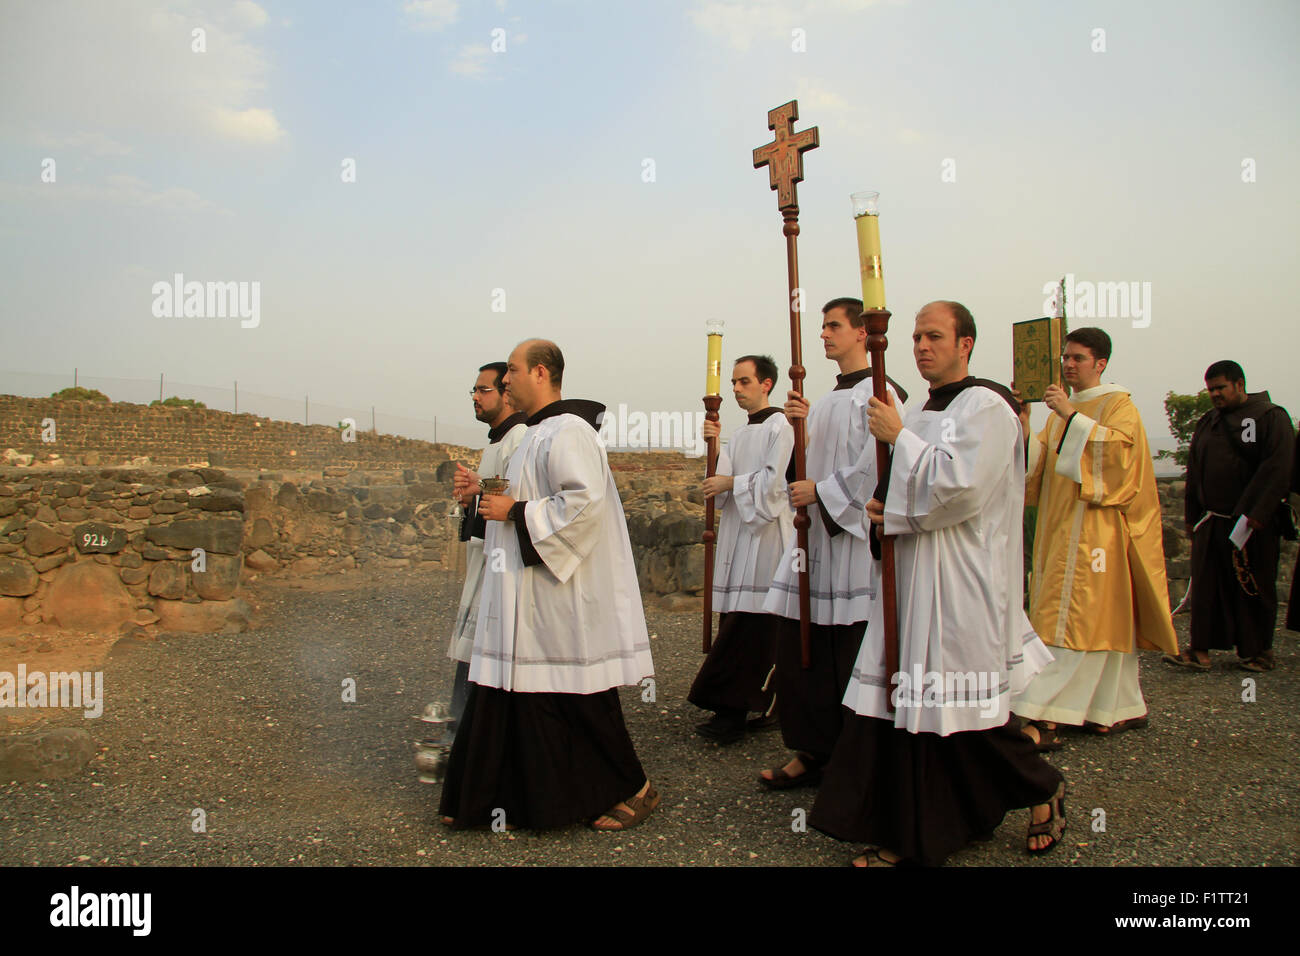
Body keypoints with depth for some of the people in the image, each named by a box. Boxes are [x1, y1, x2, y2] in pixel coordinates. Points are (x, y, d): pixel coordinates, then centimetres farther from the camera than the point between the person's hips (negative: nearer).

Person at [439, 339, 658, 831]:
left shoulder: (566, 433, -16)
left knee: (577, 701, 0)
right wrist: (488, 497, 15)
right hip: (527, 604, 10)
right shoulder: (541, 433, 16)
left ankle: (633, 789, 16)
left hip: (562, 603, -10)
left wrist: (516, 512, -19)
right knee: (514, 695, 13)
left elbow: (584, 502, -28)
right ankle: (500, 795, 24)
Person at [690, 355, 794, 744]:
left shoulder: (779, 426, -5)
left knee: (748, 626, -9)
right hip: (738, 533, 8)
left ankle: (732, 710, -7)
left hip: (765, 533, -8)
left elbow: (774, 482, -14)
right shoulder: (739, 435, 19)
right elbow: (723, 486, 11)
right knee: (738, 623, 6)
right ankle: (762, 705, 14)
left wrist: (732, 482, -6)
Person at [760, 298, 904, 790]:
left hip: (855, 536, -9)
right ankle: (811, 752, 19)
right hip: (815, 533, 9)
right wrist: (801, 426, 0)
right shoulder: (827, 401, 20)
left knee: (852, 654, -3)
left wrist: (820, 492, -14)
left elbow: (876, 467, -17)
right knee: (800, 652, 9)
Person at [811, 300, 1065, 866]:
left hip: (962, 586, -8)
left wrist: (899, 437, -14)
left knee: (963, 714, -1)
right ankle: (906, 834, 14)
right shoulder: (923, 412, 17)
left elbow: (957, 486, -22)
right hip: (911, 578, 8)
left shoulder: (984, 407, -9)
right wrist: (886, 510, 5)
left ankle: (1043, 790, 25)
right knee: (899, 701, 5)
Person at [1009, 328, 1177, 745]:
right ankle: (1125, 707, 22)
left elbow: (1119, 446, -20)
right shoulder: (1061, 412, 19)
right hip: (1061, 528, 7)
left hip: (1095, 528, -7)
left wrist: (1072, 416, -21)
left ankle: (1046, 721, -16)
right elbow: (1038, 465, 10)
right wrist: (1024, 424, -5)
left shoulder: (1119, 405, -1)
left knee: (1072, 619, -12)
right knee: (1104, 619, 12)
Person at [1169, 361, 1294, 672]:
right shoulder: (1206, 423, 12)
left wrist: (1250, 518, -19)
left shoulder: (1271, 417, -5)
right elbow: (1194, 474, 15)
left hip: (1254, 525, -5)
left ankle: (1258, 651, 20)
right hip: (1210, 523, 5)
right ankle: (1201, 650, 5)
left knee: (1254, 588, 6)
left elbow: (1277, 471, -13)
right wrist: (1192, 518, 12)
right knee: (1206, 585, 2)